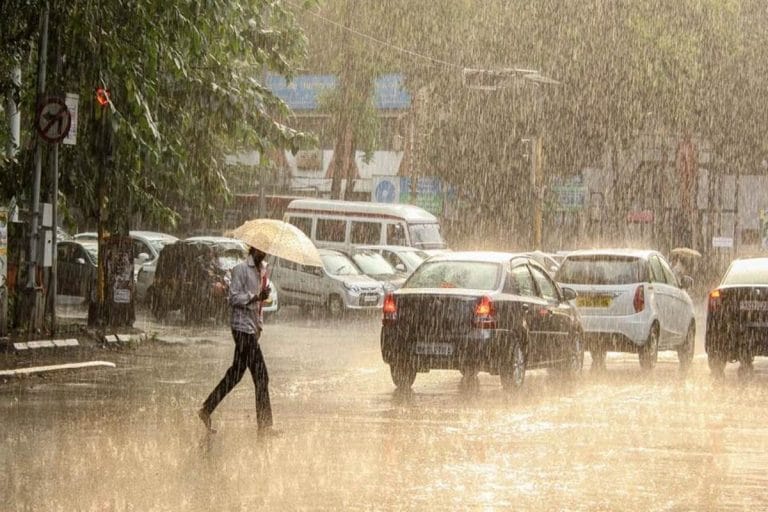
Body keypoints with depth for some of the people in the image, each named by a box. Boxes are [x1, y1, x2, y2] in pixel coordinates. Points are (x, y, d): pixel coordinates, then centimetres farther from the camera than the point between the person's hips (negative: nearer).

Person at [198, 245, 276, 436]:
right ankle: (264, 424, -5)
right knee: (261, 376, -9)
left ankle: (207, 409, 22)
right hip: (243, 327, -9)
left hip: (252, 328, 9)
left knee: (236, 373, 14)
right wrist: (255, 297, -27)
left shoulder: (261, 270, 16)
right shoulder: (241, 269, -10)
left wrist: (259, 325, 16)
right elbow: (234, 298, -16)